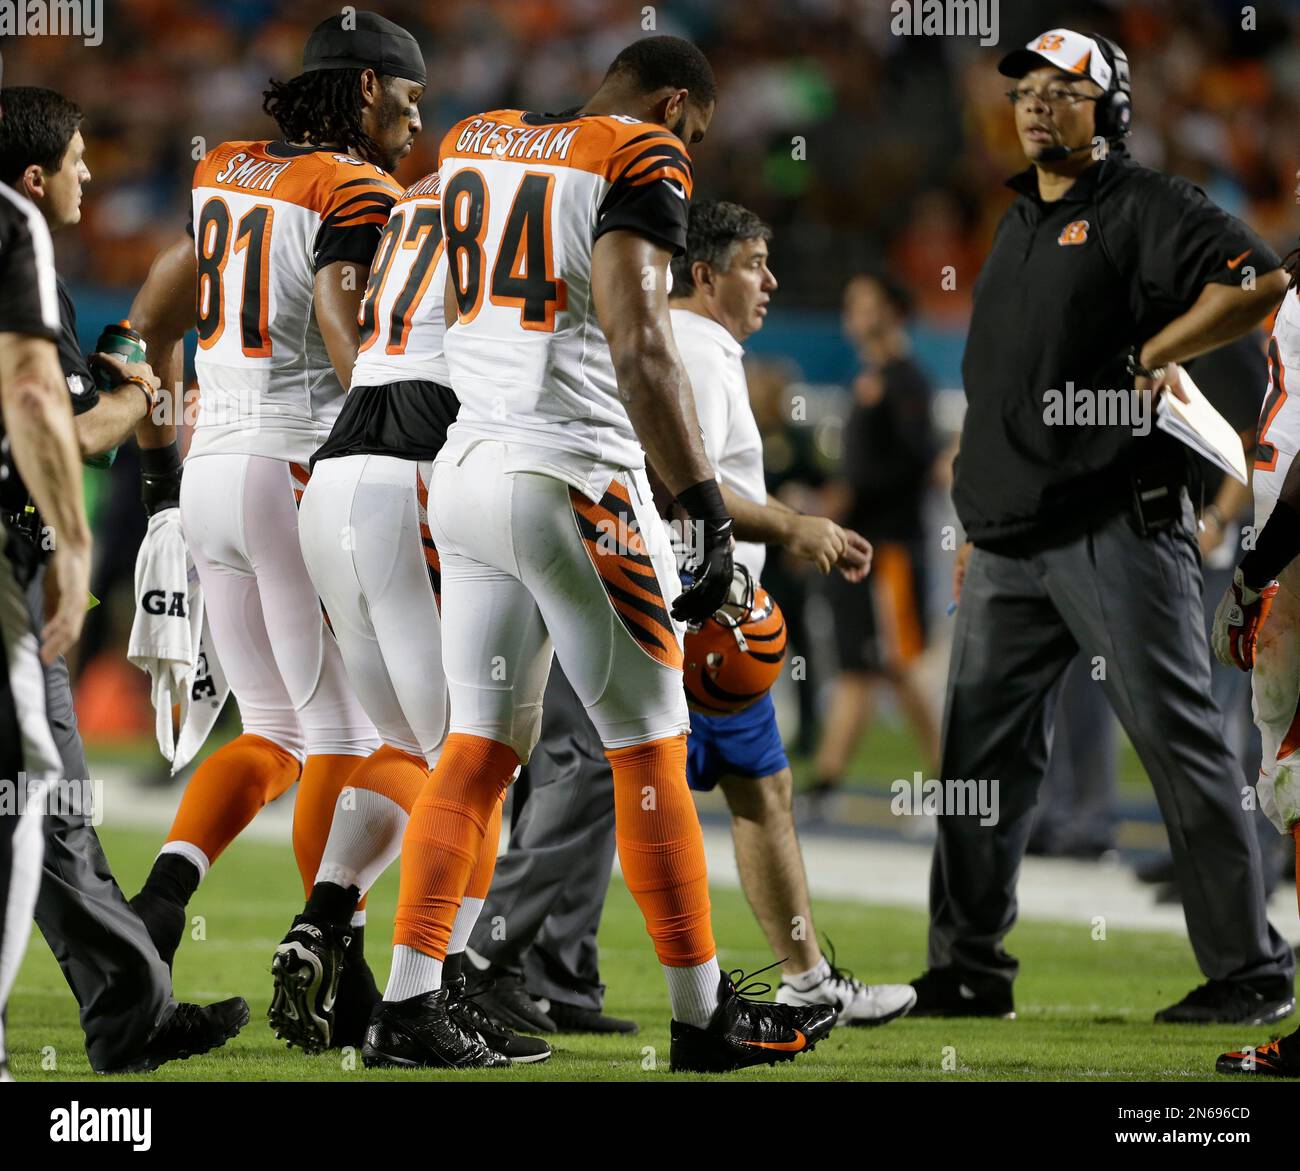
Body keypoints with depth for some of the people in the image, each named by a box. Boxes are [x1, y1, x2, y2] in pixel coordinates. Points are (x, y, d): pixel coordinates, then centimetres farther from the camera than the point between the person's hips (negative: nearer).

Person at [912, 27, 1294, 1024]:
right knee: (982, 754, 7)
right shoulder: (1020, 224, 21)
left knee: (1181, 744, -7)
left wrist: (1150, 359, -18)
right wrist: (979, 527, 21)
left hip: (1117, 528, -8)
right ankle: (968, 972, 14)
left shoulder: (1144, 207, -4)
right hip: (1009, 547, 8)